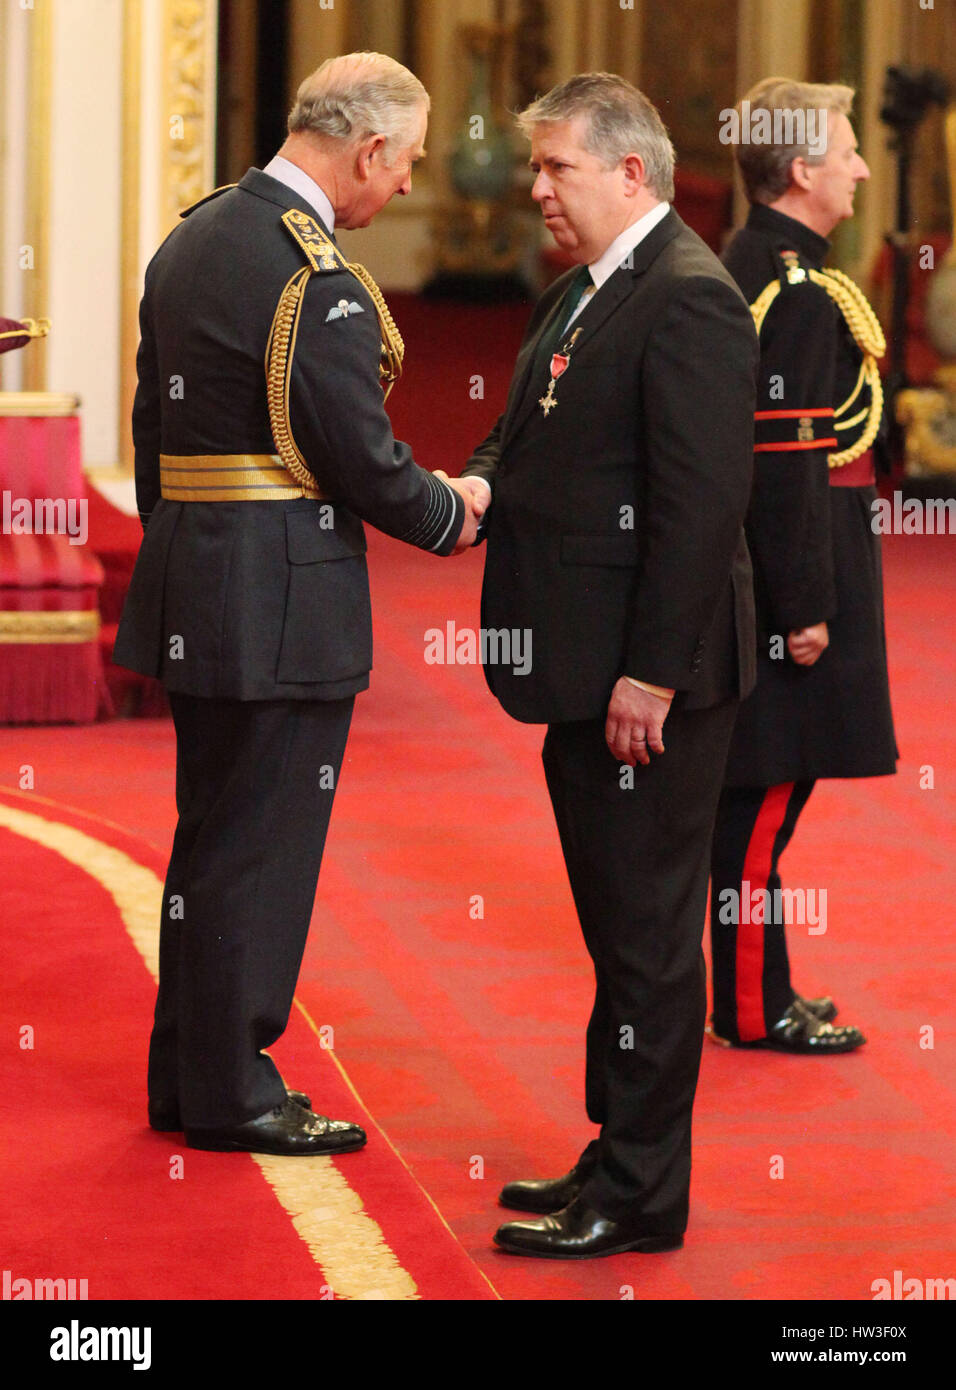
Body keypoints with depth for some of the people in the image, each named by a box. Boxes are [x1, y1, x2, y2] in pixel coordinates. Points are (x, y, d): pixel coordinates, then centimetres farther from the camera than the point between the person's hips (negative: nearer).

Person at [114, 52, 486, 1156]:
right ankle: (231, 1096, 9)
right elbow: (363, 463, -16)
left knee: (213, 841, 17)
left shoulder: (191, 240, 9)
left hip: (193, 594, 9)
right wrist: (453, 516, 2)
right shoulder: (317, 280, -19)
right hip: (283, 607, -9)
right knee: (257, 848, 1)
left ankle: (189, 1075, 26)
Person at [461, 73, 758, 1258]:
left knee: (648, 931, -3)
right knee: (618, 927, 17)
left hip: (651, 680, -10)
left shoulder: (688, 298, -16)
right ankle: (620, 1152, 27)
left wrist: (651, 673, -23)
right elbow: (533, 434, 24)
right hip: (586, 673, 10)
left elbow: (703, 501, -21)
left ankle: (639, 1193, 3)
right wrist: (485, 482, 1)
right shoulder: (576, 298, 15)